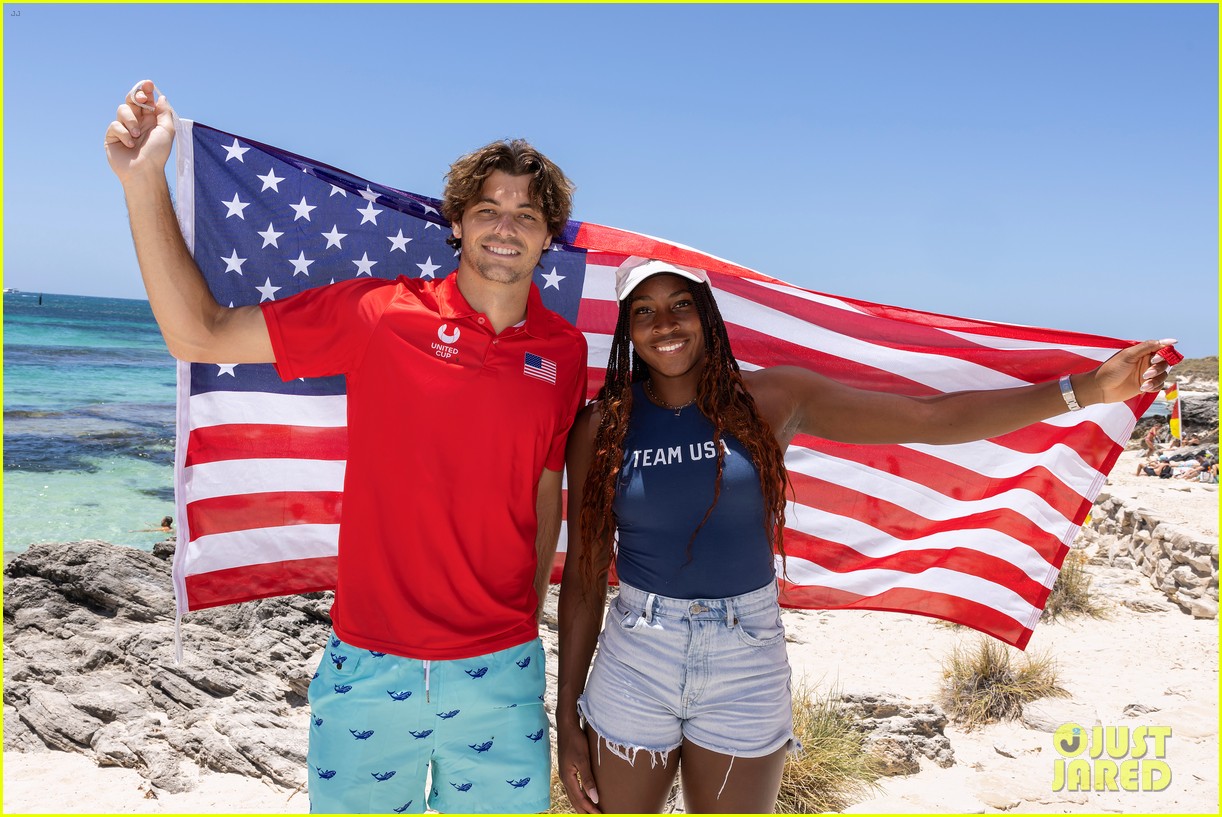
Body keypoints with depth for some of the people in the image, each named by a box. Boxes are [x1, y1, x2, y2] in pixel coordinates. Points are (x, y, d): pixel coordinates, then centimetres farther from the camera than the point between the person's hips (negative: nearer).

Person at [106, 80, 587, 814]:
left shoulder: (565, 351, 0)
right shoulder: (379, 313, -8)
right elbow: (200, 335, -7)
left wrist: (532, 615, 12)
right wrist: (144, 182, -16)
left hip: (502, 669, 2)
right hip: (371, 664, -1)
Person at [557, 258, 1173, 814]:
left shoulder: (770, 400, -4)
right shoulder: (601, 427, -4)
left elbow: (932, 418, -5)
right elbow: (584, 574, -1)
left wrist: (1088, 388, -11)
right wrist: (567, 716, 0)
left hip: (746, 667, 0)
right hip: (635, 664, 0)